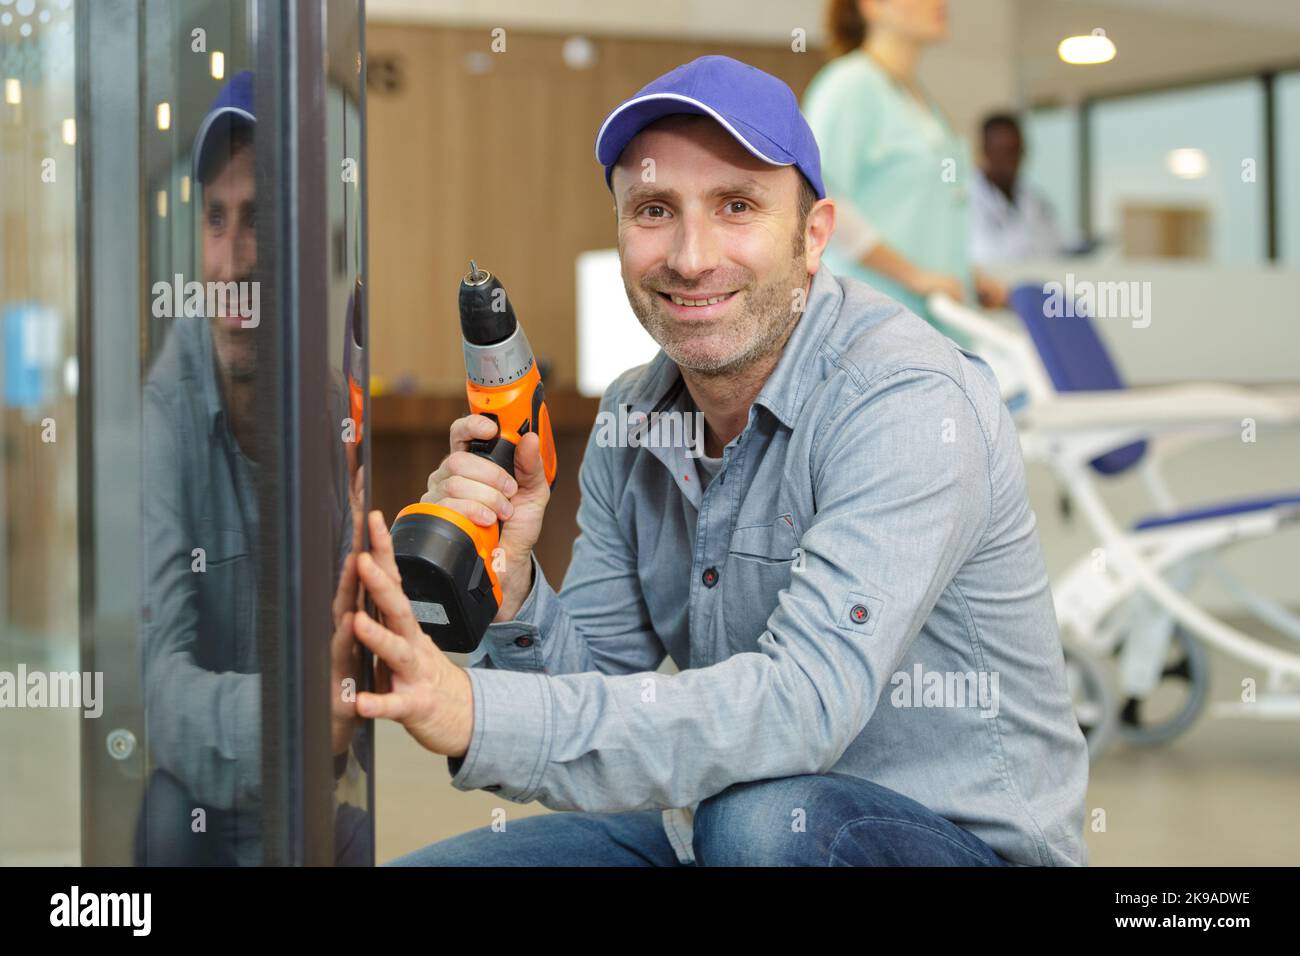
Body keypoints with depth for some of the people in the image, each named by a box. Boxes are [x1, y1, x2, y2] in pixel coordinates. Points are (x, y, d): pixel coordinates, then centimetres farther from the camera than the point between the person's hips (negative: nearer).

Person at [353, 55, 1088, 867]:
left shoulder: (908, 404, -21)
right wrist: (507, 585, -17)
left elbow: (803, 703, -32)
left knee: (762, 817, -35)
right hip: (712, 830, 6)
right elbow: (601, 695, 5)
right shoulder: (633, 419, 3)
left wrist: (479, 717, -40)